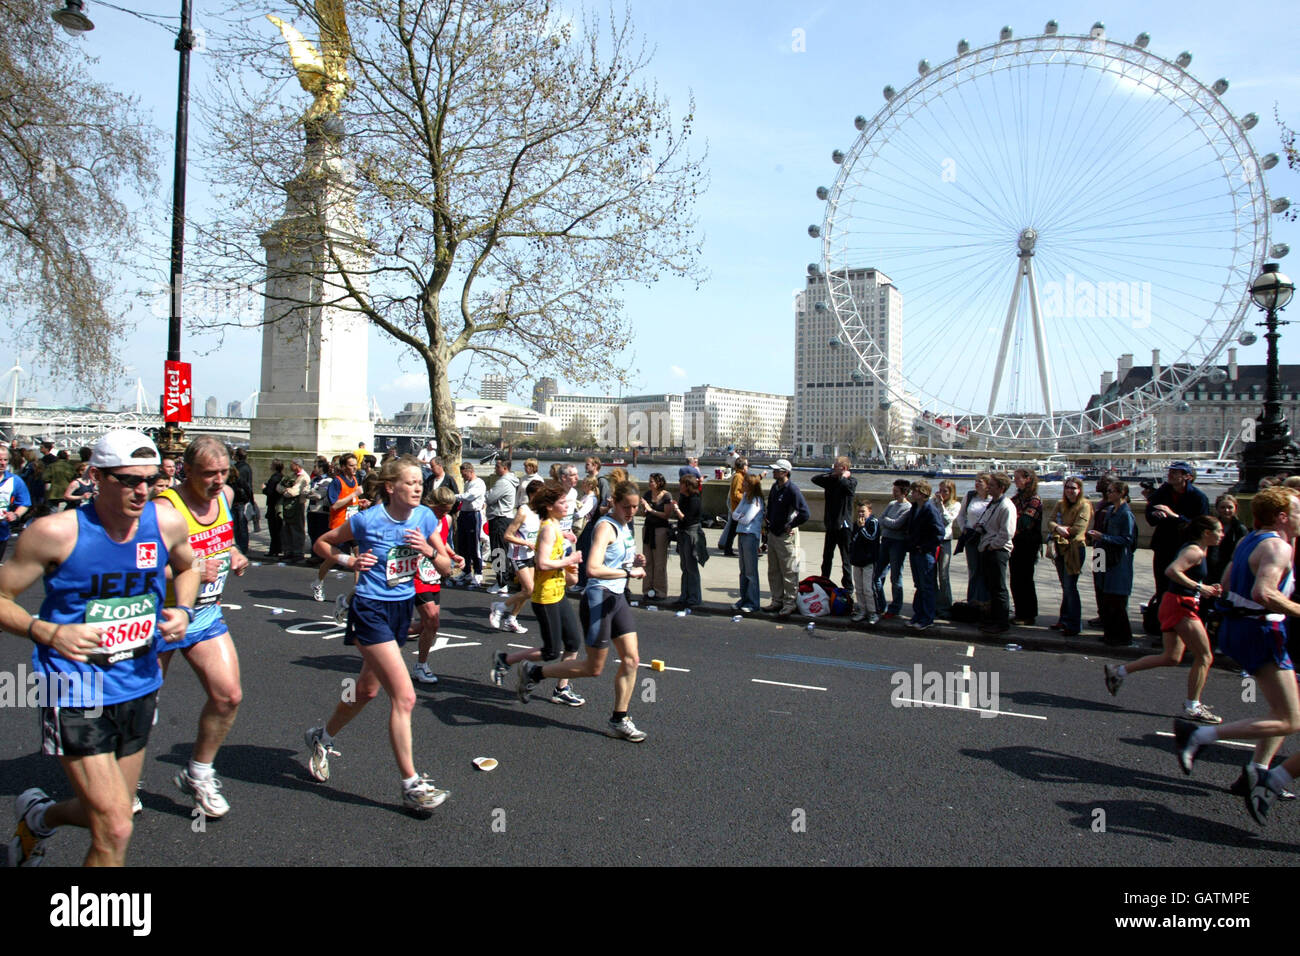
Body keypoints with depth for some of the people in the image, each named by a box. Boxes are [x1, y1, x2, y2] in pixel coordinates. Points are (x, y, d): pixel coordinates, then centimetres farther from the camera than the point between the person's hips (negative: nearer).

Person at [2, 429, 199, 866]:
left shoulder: (167, 523, -6)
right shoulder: (57, 532, -17)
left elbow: (186, 568, 15)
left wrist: (183, 610, -3)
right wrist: (47, 632, -23)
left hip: (138, 687, 5)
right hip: (76, 695, -5)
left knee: (103, 813, 22)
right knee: (115, 830, -10)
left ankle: (39, 816, 54)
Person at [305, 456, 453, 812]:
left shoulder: (425, 517, -2)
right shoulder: (367, 520, -15)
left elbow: (447, 568, 1)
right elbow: (322, 543, 0)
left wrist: (429, 549, -18)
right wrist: (350, 560, -16)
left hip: (403, 608, 7)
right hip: (371, 611, -7)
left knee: (367, 690, 23)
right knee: (404, 697, -13)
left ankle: (321, 738, 50)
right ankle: (411, 785, -3)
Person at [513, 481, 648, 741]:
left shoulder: (625, 526, 13)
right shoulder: (606, 527, -16)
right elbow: (593, 569, -30)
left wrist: (636, 561, 7)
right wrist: (628, 572, -25)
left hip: (618, 598, 9)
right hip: (598, 599, -9)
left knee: (631, 659, 4)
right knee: (593, 668, 1)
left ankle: (619, 721, 15)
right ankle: (531, 673, 17)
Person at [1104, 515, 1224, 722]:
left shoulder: (1196, 550, 17)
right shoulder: (1195, 551, -14)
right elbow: (1172, 570, -28)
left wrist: (1207, 589, 14)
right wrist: (1198, 587, -27)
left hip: (1174, 604, 10)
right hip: (1181, 605, -10)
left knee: (1171, 658, 13)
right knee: (1204, 657, -2)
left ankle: (1118, 672, 12)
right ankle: (1192, 707, 4)